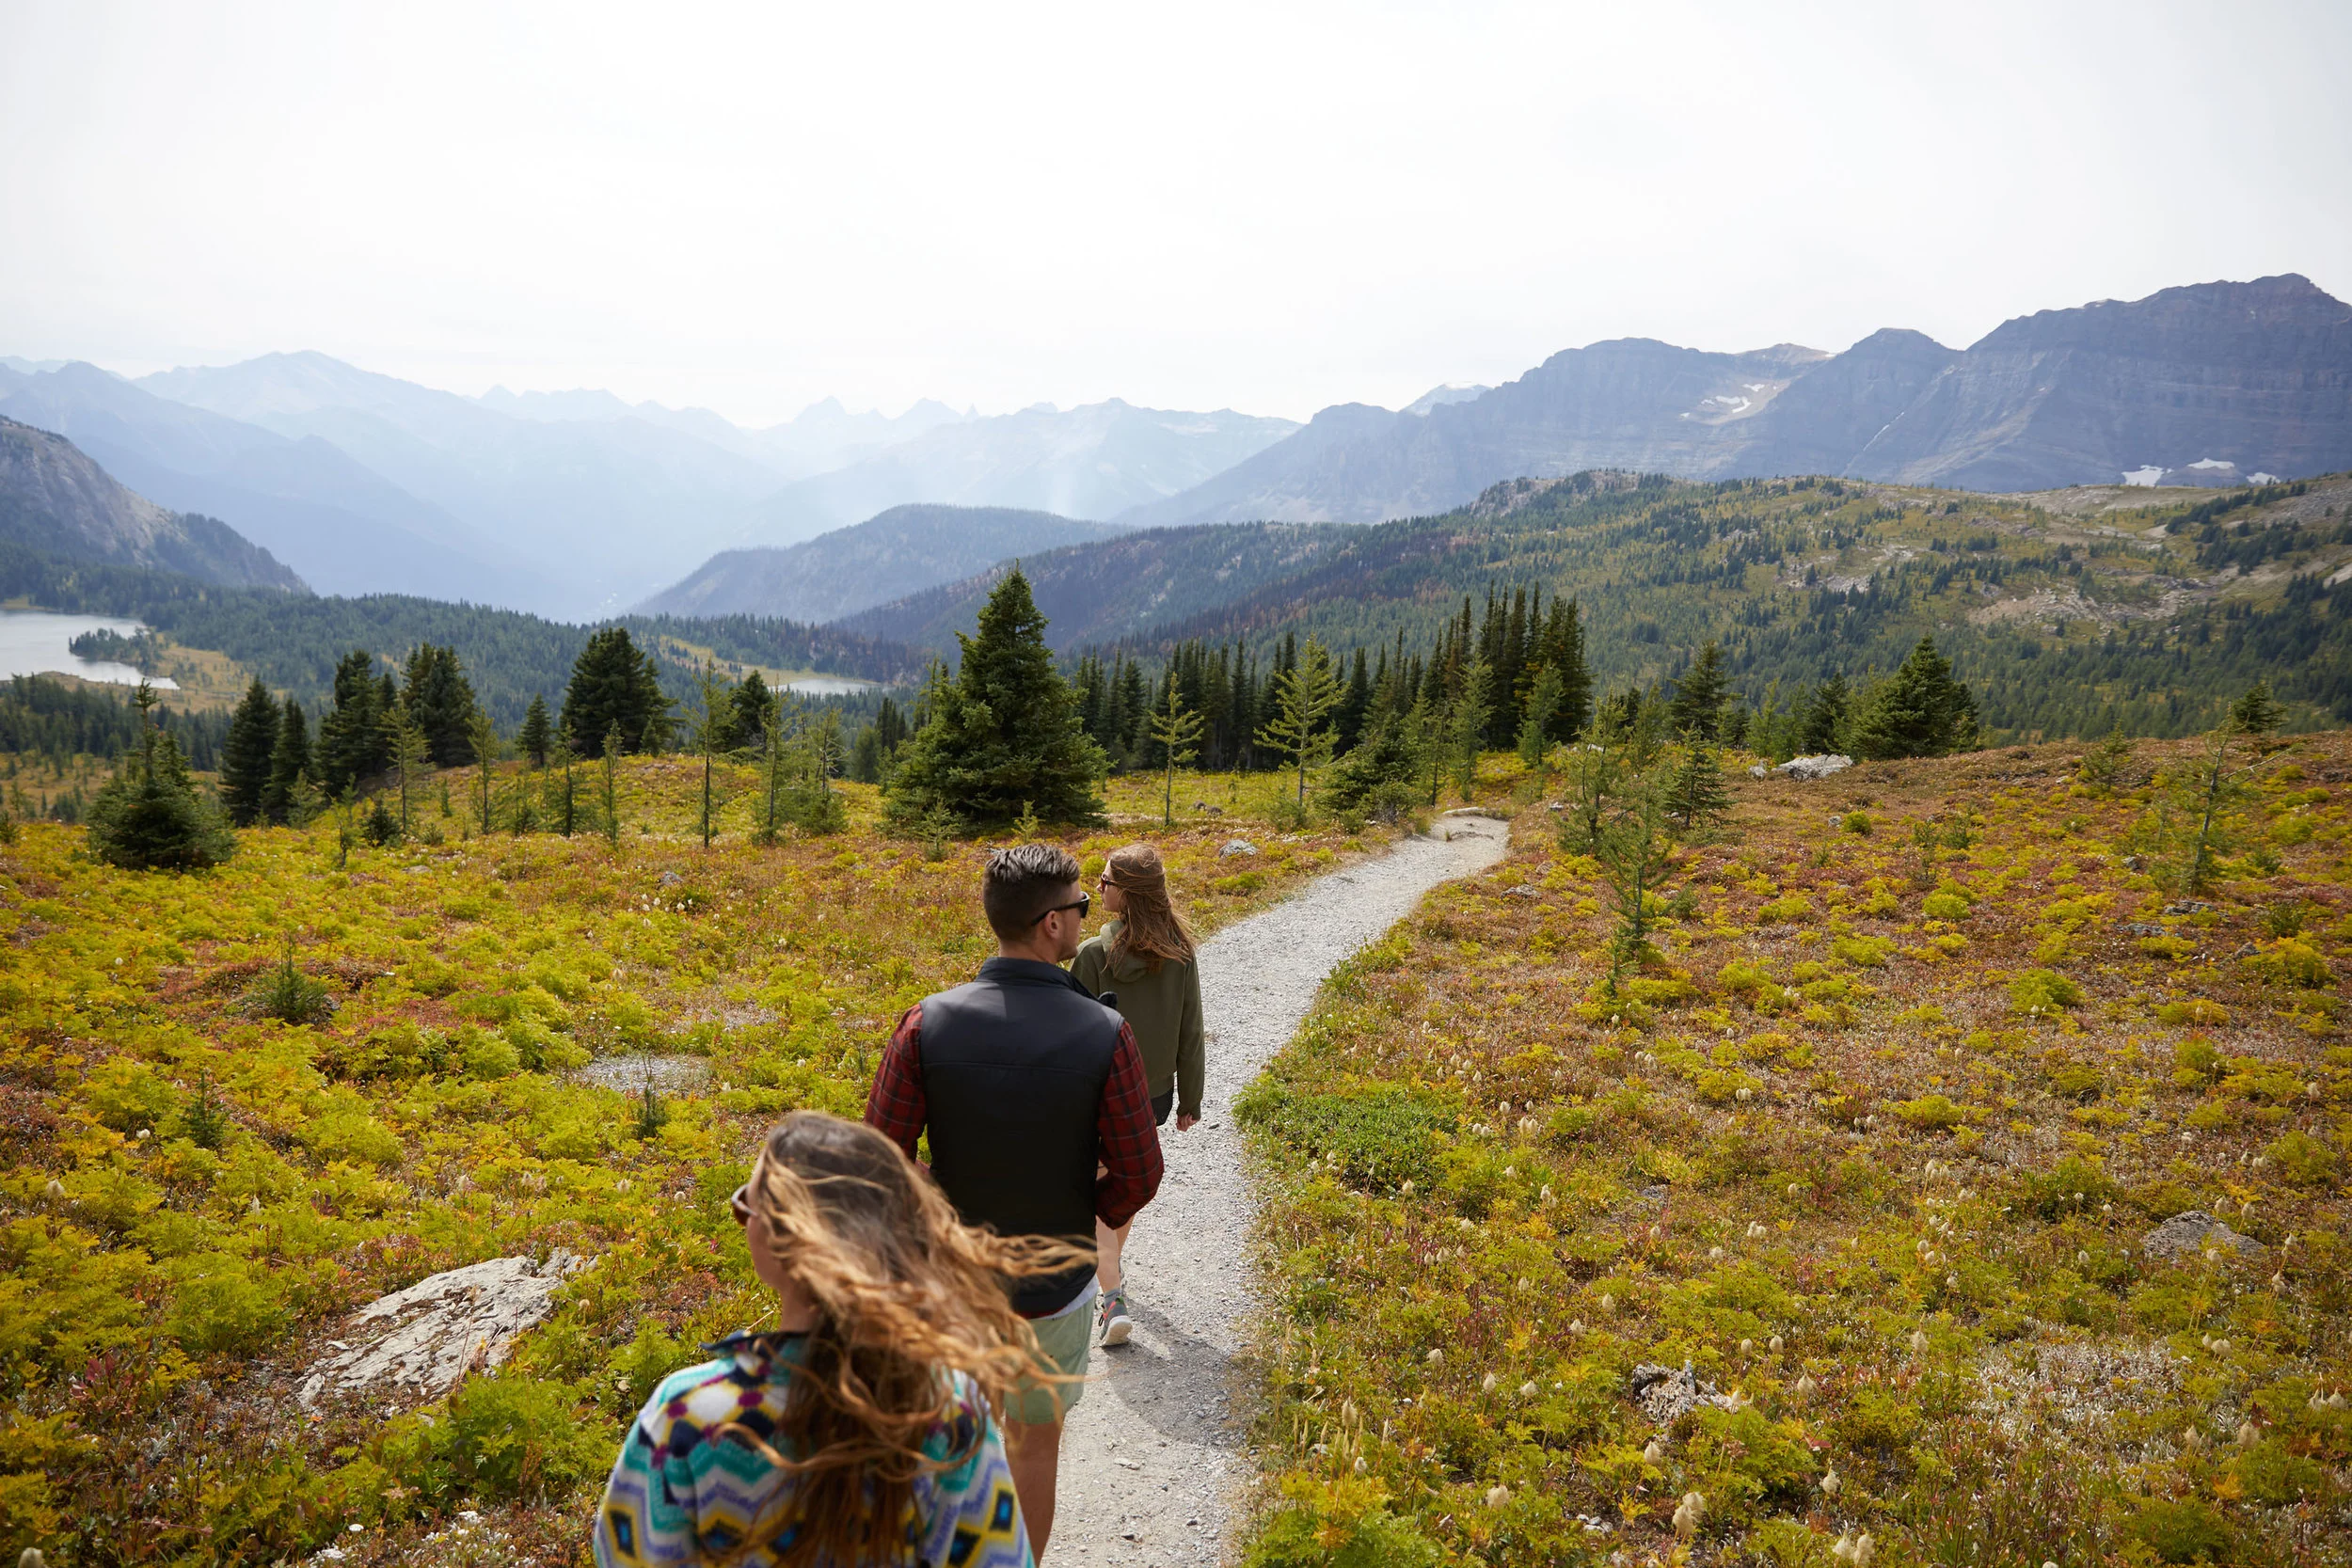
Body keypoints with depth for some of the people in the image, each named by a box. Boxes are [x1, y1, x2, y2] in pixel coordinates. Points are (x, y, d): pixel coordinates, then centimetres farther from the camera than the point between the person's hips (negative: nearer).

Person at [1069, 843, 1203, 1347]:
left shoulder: (1096, 954, -20)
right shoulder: (1180, 953, -7)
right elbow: (1190, 1034, 0)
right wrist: (1190, 1100, 10)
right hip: (1156, 1095, 5)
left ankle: (1112, 1299, -1)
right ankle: (1108, 1270, 43)